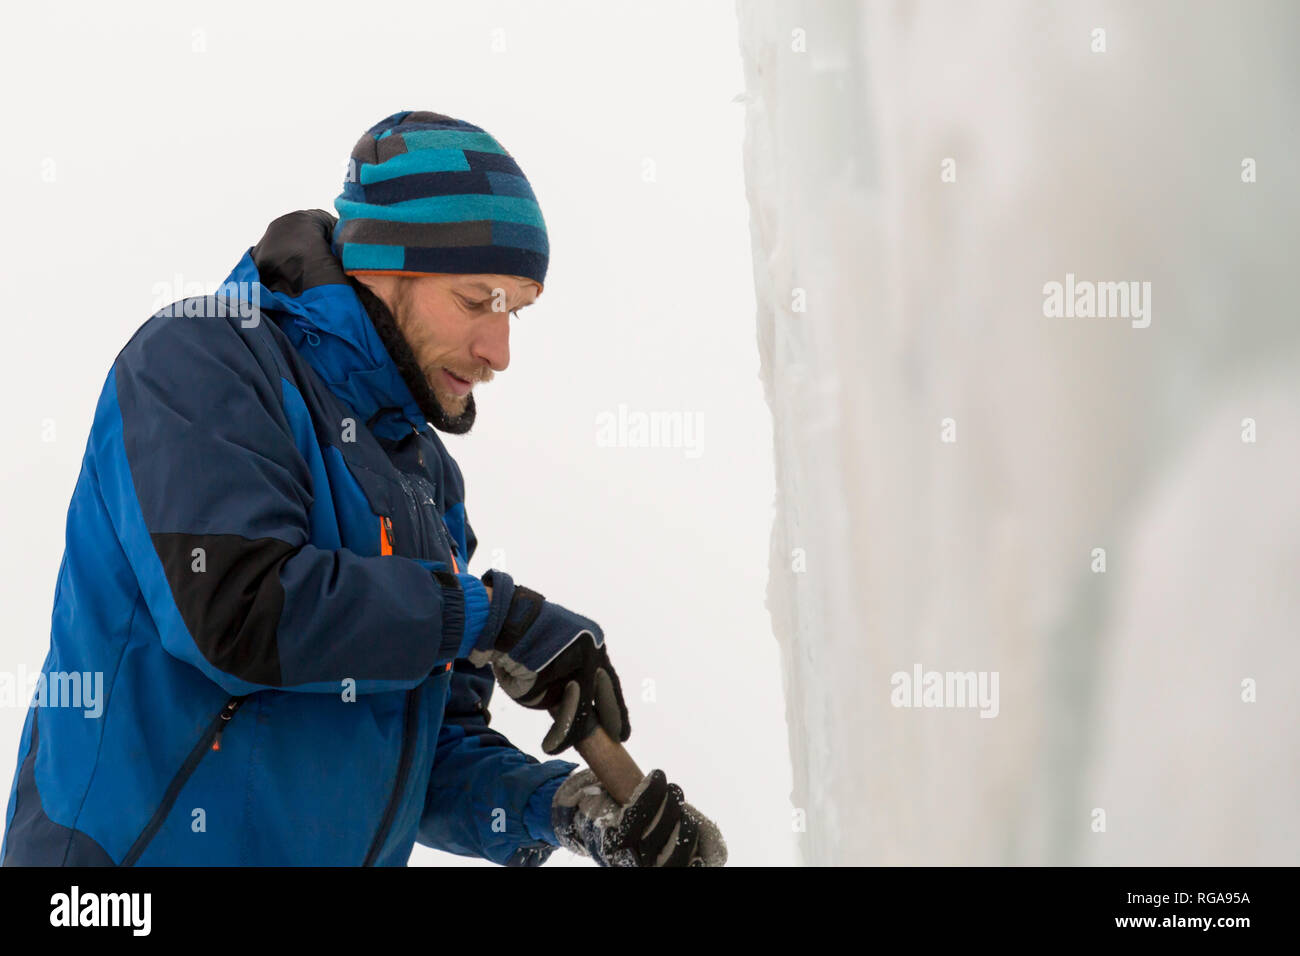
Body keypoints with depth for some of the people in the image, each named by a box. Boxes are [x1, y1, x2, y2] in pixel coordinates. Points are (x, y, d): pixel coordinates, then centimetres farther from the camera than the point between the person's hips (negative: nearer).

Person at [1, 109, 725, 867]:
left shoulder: (424, 473, 15)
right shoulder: (203, 359, -7)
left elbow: (433, 753, 13)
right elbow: (241, 610, -22)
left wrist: (570, 809, -5)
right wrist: (498, 618, -15)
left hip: (352, 853, 7)